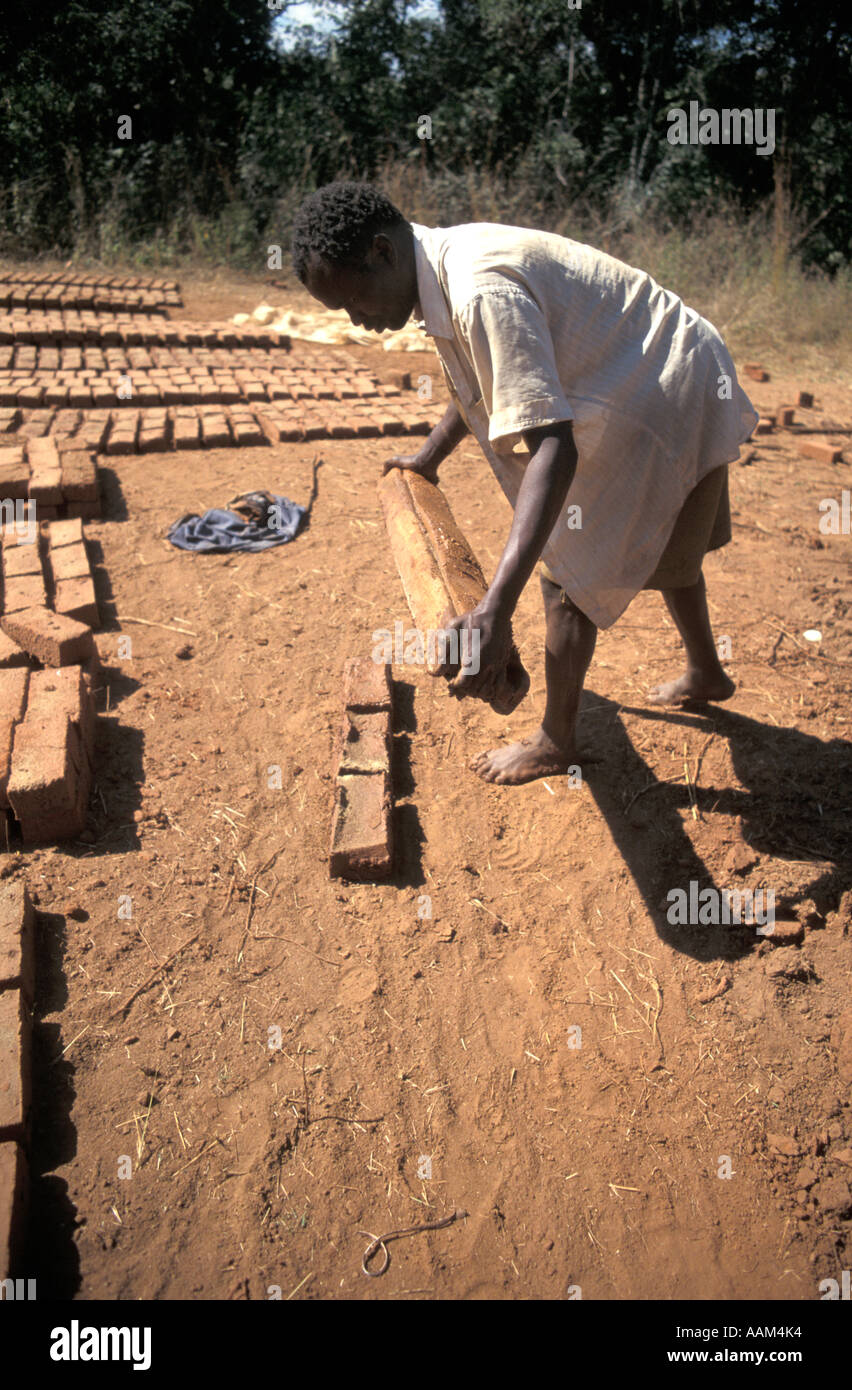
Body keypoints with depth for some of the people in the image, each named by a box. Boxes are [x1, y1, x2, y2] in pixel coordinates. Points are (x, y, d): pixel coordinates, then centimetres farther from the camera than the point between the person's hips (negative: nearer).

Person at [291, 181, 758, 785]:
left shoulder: (482, 293, -33)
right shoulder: (450, 259, 0)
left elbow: (553, 447, -42)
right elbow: (487, 381, 19)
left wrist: (495, 610, -49)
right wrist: (429, 456, 30)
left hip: (666, 411, -10)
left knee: (571, 570, -2)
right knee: (665, 548, 26)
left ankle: (556, 742, 14)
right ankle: (707, 673, 48)